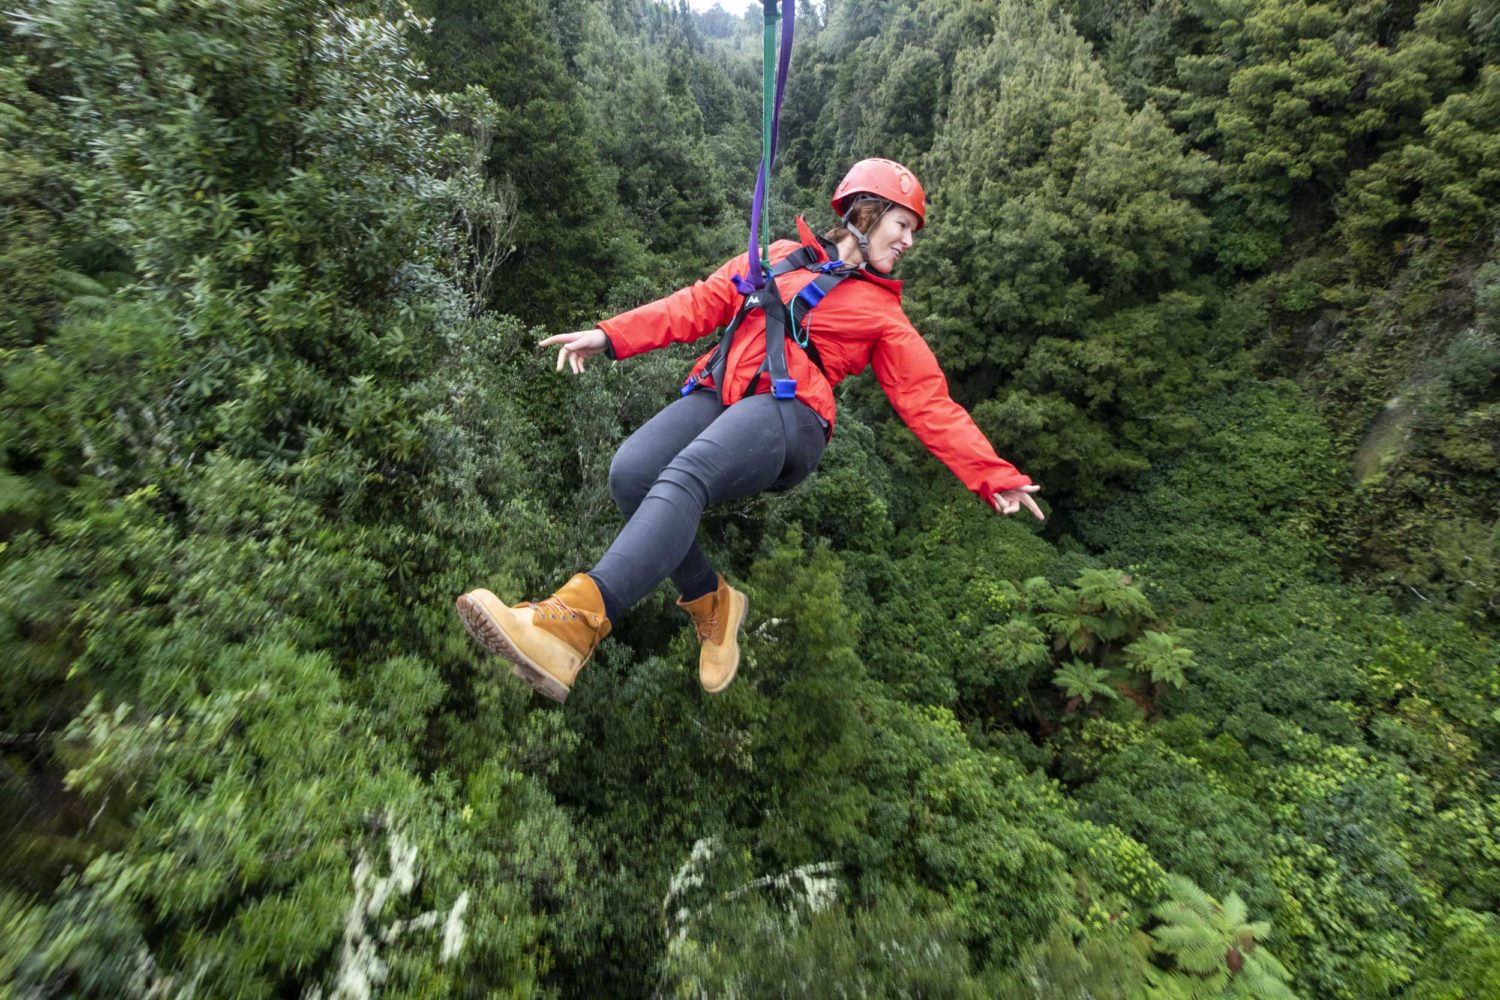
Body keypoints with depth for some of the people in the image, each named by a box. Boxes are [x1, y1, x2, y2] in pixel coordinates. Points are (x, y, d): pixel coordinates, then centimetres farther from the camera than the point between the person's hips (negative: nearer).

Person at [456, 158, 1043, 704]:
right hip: (718, 395, 3)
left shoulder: (884, 314, 21)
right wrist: (610, 336, 9)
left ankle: (575, 622, -47)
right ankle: (710, 600, -7)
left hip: (788, 411, -3)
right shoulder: (778, 257, 27)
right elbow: (699, 304, 20)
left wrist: (994, 476, 8)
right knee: (630, 474, -25)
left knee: (683, 477, -33)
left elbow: (930, 403, 17)